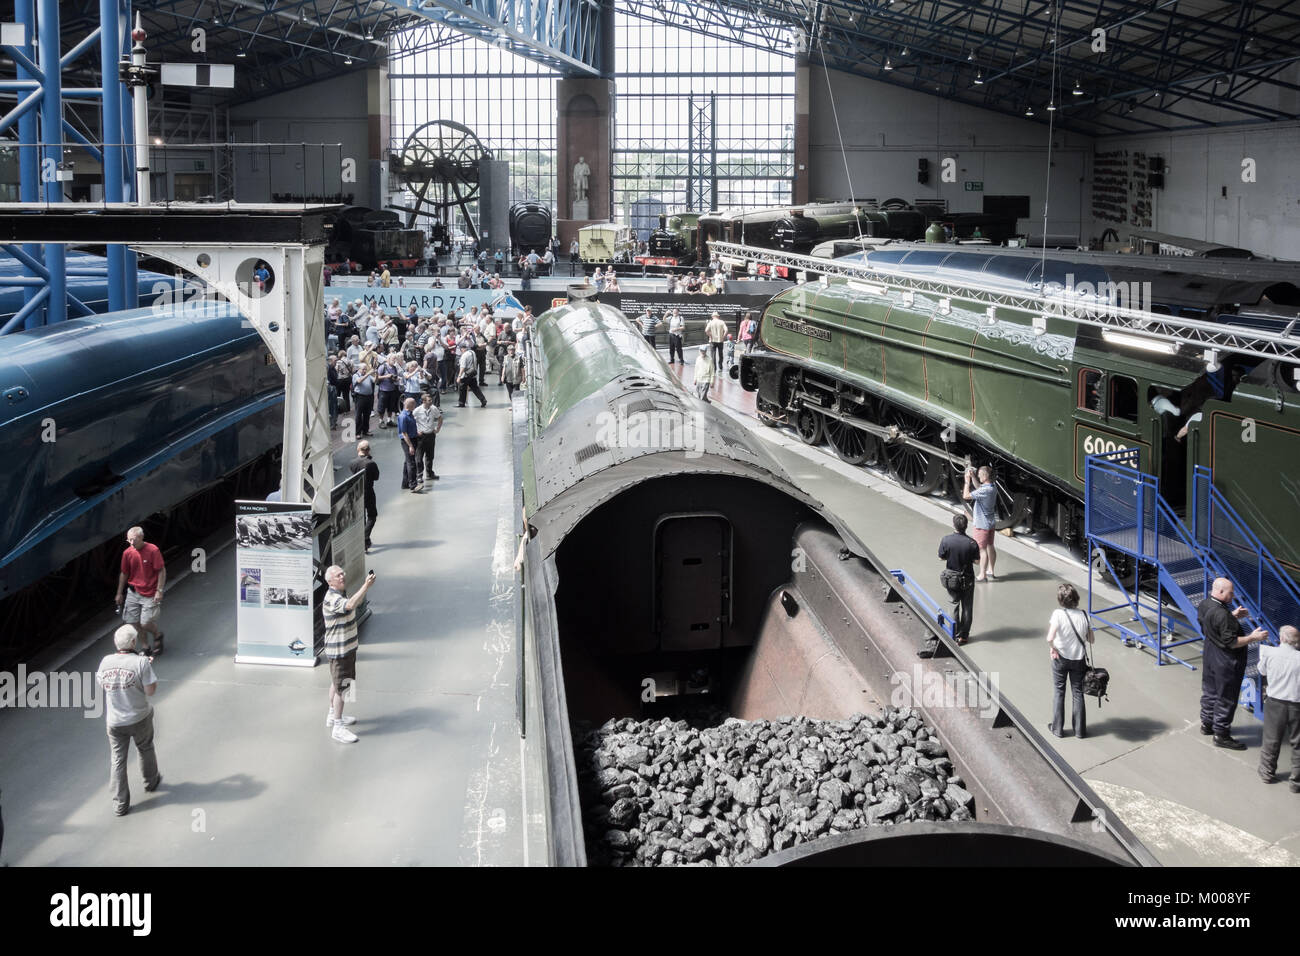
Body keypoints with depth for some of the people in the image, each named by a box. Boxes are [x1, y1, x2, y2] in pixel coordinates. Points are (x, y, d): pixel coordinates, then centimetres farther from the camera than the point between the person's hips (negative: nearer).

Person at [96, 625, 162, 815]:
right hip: (139, 718, -2)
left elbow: (100, 684, 9)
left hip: (114, 721, 2)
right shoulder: (141, 662, -20)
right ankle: (151, 781, 47)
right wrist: (149, 668, -2)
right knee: (145, 749, 25)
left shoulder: (106, 662, -7)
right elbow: (150, 691, -15)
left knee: (117, 760, 8)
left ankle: (120, 804, 9)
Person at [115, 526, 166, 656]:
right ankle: (146, 646, 25)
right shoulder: (127, 553, -2)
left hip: (150, 594, -5)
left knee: (145, 623, -8)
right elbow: (124, 574, 10)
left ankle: (157, 635, 25)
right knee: (133, 622, 5)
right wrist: (119, 593, 14)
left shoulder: (153, 550, -15)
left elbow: (162, 571, -11)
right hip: (133, 593, 5)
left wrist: (159, 591, -15)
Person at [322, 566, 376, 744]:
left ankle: (332, 717, 39)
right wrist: (366, 586, -52)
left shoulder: (340, 594, 9)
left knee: (336, 683, 23)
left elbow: (356, 602, 29)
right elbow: (350, 605, -46)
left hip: (346, 647, 11)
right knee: (341, 687, -5)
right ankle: (337, 727, 1)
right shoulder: (331, 599, -26)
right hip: (339, 650, -11)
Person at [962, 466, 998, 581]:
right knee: (990, 546, 17)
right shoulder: (992, 487, 0)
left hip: (982, 524, -9)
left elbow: (966, 496, -26)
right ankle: (990, 572, 28)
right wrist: (973, 477, 11)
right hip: (990, 521, 9)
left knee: (982, 549, 0)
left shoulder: (985, 490, -28)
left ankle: (982, 575, 7)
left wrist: (967, 481, -15)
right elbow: (978, 488, 21)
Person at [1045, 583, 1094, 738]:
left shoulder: (1058, 614, -20)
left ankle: (1058, 728, 20)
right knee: (1078, 693, 15)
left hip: (1060, 658, -2)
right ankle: (1080, 729, 23)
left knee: (1058, 692, 13)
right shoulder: (1083, 615, -11)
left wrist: (1053, 648, -9)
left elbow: (1050, 638, -29)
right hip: (1079, 659, 2)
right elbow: (1090, 640, -3)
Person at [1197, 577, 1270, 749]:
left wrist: (1233, 616, 8)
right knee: (1226, 698, 4)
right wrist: (1253, 637, -19)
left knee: (1210, 691, 24)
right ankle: (1221, 735, 15)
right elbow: (1231, 642, -27)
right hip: (1226, 662, -10)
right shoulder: (1221, 614, -31)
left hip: (1210, 657, 10)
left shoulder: (1205, 604, -2)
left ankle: (1207, 724, 40)